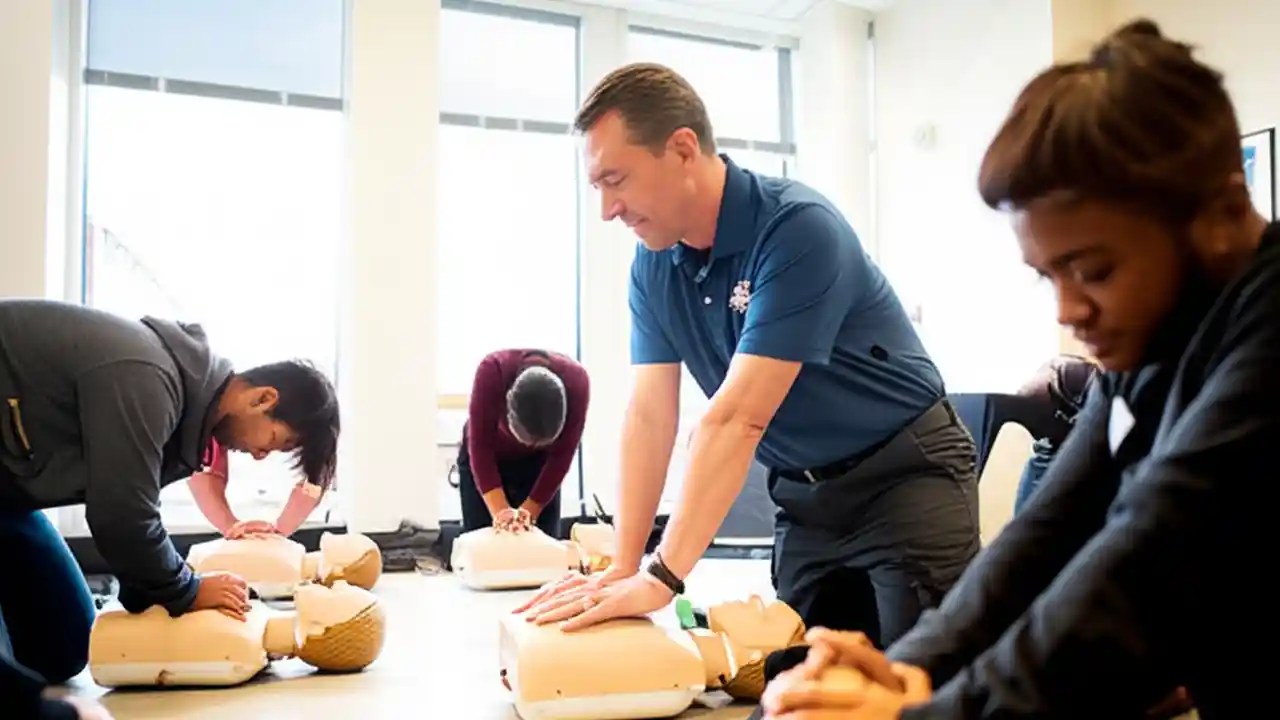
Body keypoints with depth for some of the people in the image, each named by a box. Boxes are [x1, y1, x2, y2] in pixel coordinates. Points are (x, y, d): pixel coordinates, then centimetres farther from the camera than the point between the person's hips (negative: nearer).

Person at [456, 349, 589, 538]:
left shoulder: (576, 382, -32)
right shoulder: (492, 372, -36)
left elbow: (561, 455, -21)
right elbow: (480, 448, -29)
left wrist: (530, 512, -22)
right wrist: (500, 511, -36)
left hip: (539, 460, 1)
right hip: (488, 457, -1)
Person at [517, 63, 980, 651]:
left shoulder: (798, 228, -27)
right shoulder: (653, 264, -4)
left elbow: (737, 419, -32)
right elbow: (649, 416, -6)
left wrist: (661, 579, -34)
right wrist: (623, 567, -14)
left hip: (906, 477, -6)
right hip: (805, 494, 6)